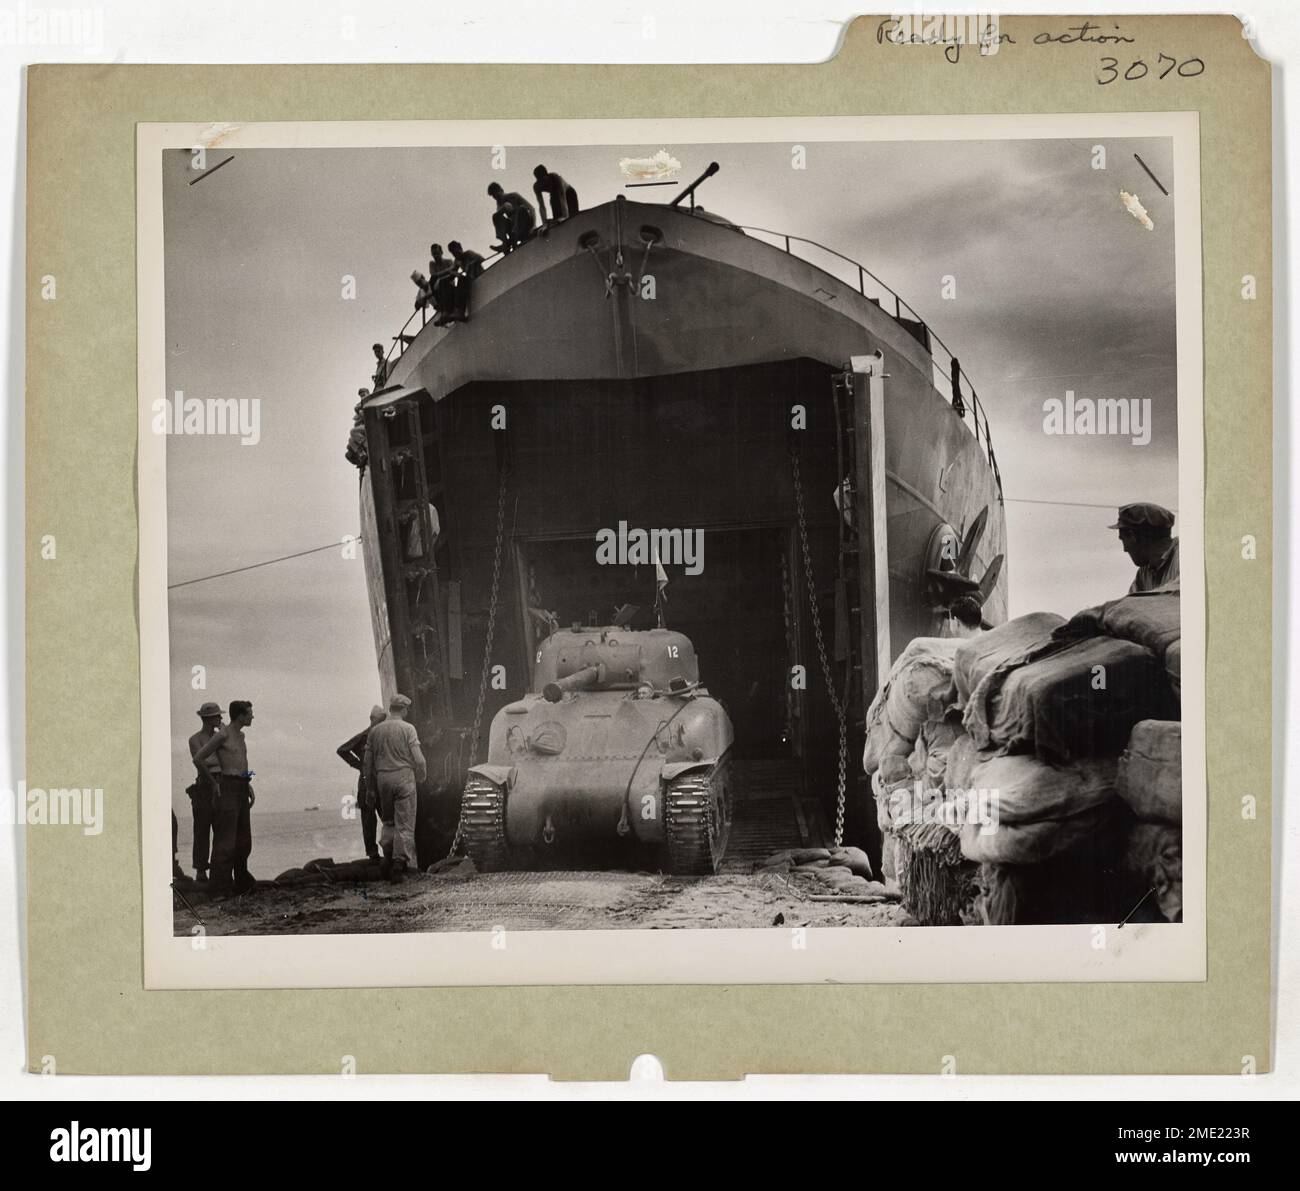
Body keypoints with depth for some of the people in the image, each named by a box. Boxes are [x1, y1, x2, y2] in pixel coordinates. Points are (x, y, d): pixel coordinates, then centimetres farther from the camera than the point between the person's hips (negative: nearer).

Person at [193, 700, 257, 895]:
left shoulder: (240, 735, 17)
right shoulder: (222, 735, -9)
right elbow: (198, 759, -6)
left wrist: (249, 787, 17)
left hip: (242, 790, 9)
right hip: (227, 789, -9)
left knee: (243, 839, 14)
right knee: (226, 840, -9)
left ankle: (242, 881, 24)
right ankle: (219, 886, -6)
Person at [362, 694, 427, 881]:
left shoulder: (375, 731, 7)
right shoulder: (408, 729, -6)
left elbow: (368, 763, 11)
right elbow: (418, 759, -9)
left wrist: (371, 786, 20)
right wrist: (421, 778, 8)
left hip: (383, 778, 4)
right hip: (404, 776, -4)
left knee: (388, 821, 17)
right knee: (404, 823, 1)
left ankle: (387, 856, 5)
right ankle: (399, 862, -3)